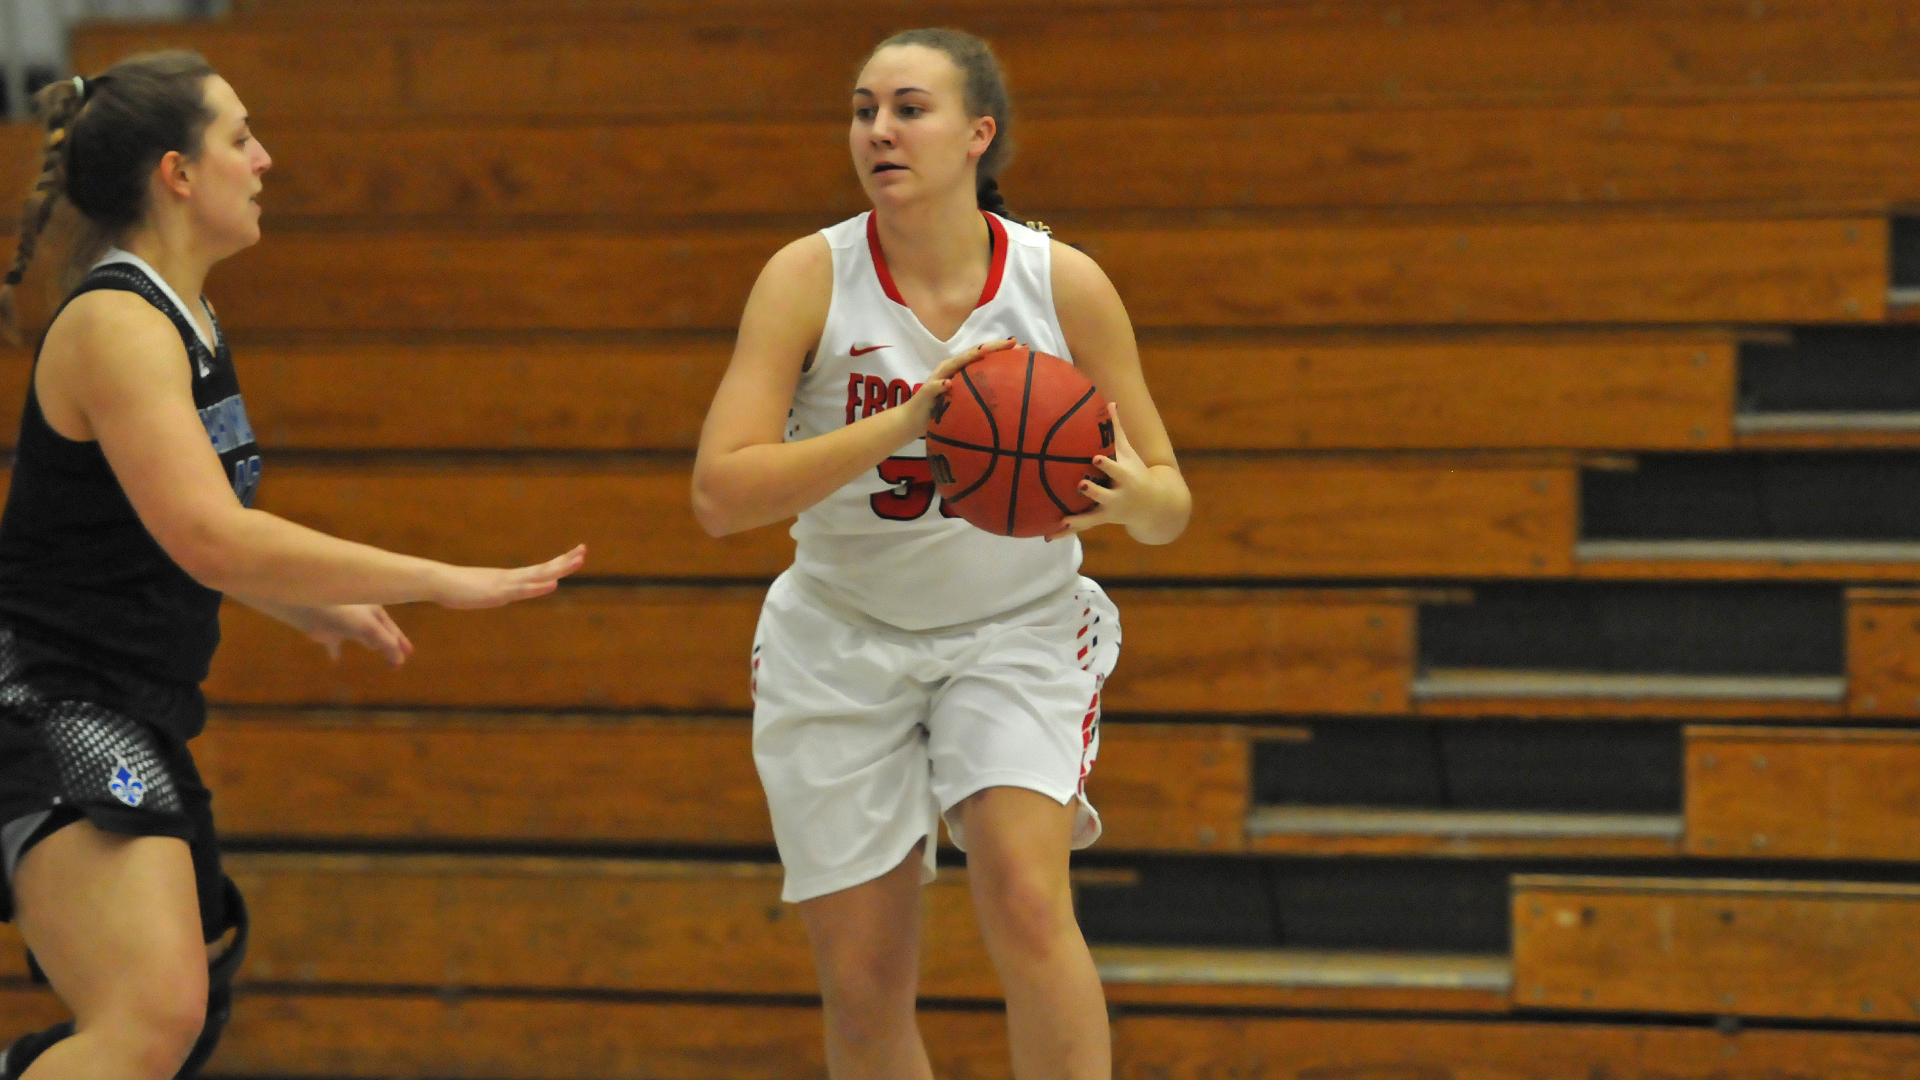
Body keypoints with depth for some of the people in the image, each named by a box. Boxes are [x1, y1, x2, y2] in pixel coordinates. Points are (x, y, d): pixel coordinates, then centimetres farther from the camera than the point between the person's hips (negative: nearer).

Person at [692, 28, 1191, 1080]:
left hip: (1016, 630, -1)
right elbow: (720, 491, -22)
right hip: (841, 640, 1)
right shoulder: (810, 276, -12)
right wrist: (900, 425, -32)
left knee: (1025, 894, -25)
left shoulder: (1065, 284, -10)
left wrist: (1128, 495, -26)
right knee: (862, 985, 1)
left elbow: (1169, 504, -2)